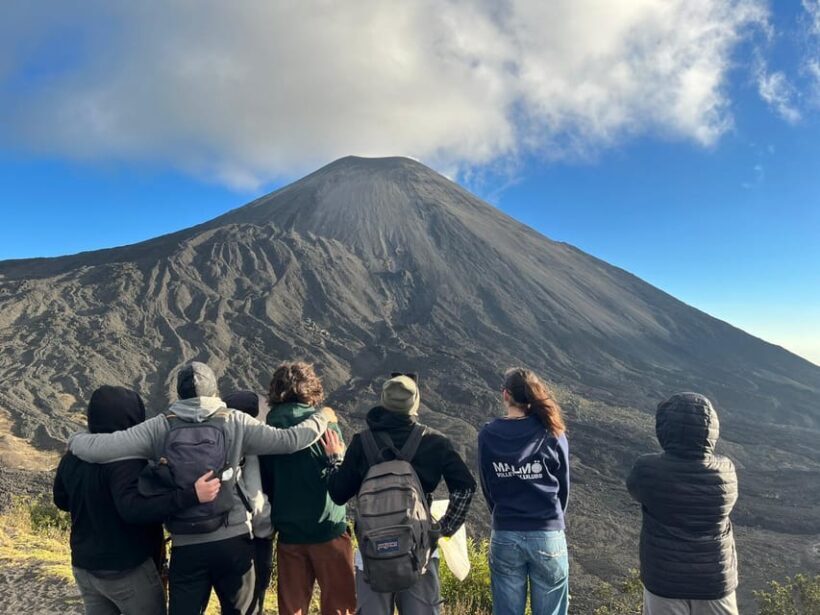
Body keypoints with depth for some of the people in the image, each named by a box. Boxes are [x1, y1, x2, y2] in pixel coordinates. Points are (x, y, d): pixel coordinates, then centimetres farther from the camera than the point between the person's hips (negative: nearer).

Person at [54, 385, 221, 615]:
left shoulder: (71, 457, 1)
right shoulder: (125, 458, -24)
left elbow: (61, 500, 15)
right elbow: (133, 510, -37)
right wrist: (191, 495, -41)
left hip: (84, 566, 7)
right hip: (128, 570, -7)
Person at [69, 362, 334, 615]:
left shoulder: (160, 427, -3)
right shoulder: (234, 421, -4)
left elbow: (98, 448, -6)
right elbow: (288, 440, -6)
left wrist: (75, 439, 16)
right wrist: (321, 419, 9)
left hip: (186, 545, 0)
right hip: (233, 540, 0)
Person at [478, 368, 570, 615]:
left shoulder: (488, 435, -5)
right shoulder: (552, 433, -8)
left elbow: (488, 489, 4)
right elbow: (563, 488, 3)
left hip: (504, 536, 1)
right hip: (548, 536, -1)